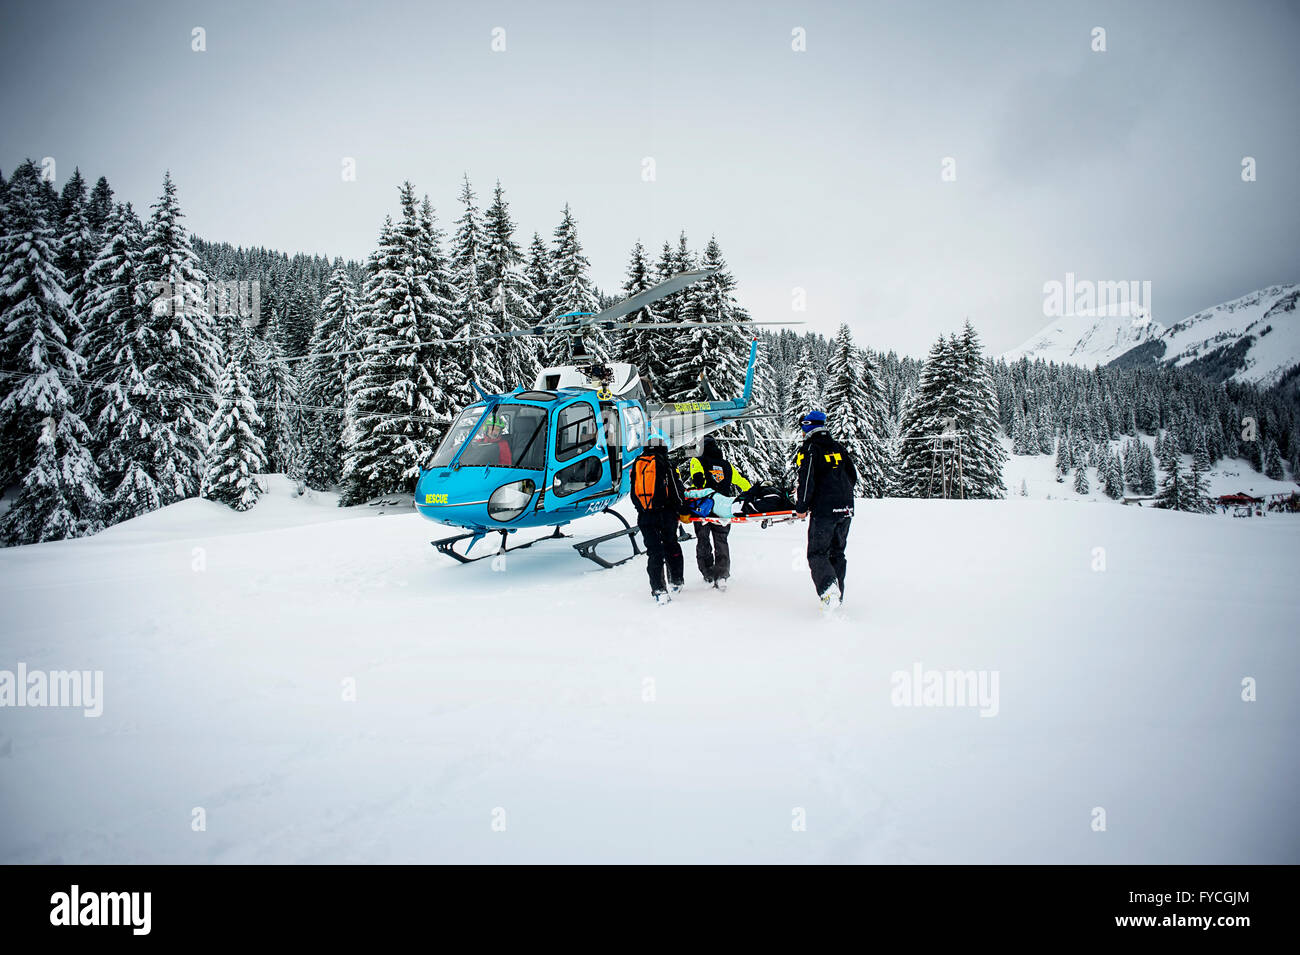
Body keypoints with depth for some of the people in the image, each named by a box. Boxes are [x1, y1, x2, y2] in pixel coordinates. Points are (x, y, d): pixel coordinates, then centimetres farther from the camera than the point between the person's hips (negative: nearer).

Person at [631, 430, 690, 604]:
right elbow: (676, 490, -5)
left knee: (654, 551, 2)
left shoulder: (637, 464, 8)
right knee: (671, 546, 16)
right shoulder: (664, 464, -5)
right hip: (666, 514, -2)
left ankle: (659, 589, -6)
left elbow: (634, 492, 14)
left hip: (644, 516, 2)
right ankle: (676, 582, 27)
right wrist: (683, 512, 4)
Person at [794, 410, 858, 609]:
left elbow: (806, 482, -12)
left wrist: (801, 507, -1)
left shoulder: (809, 450, -7)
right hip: (846, 509, 6)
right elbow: (853, 477, 17)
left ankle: (827, 586, -26)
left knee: (817, 553, -1)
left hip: (823, 510, -6)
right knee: (837, 552, 16)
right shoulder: (838, 448, 13)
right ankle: (838, 597, 18)